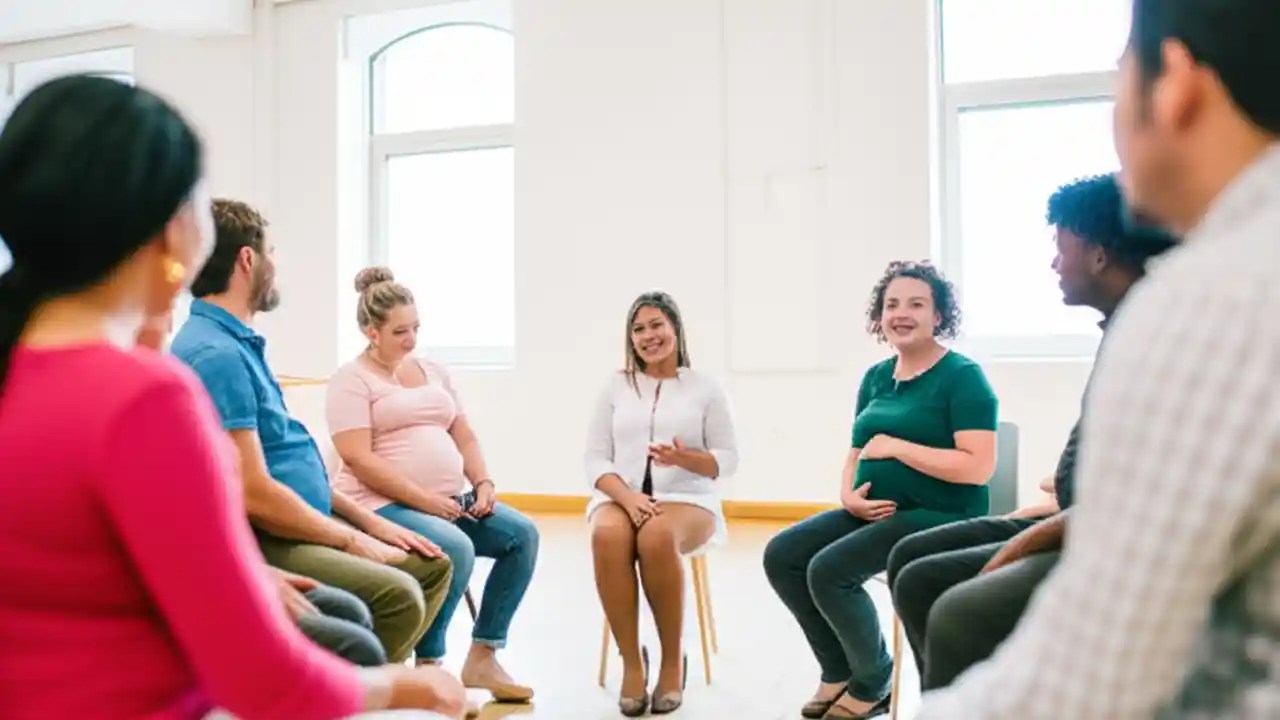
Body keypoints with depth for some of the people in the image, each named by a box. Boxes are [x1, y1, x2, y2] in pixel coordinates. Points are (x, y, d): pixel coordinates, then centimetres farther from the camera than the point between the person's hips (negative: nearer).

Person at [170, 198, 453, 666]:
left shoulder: (237, 344, 15)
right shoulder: (216, 354, -19)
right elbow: (254, 494, -24)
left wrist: (367, 521, 14)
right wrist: (353, 541, -11)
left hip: (294, 531, 11)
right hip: (256, 544, -11)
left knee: (431, 566, 12)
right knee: (397, 595, -28)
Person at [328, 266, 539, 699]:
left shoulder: (433, 371, 17)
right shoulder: (352, 380, -5)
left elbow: (464, 436, 18)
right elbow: (358, 460, -15)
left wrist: (483, 482, -1)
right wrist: (424, 500, -20)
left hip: (450, 500, 7)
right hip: (383, 504, -7)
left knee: (522, 534, -11)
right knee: (455, 548, -32)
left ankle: (482, 658, -4)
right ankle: (428, 665, -15)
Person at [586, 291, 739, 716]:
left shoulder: (705, 387, 8)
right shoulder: (616, 386, 12)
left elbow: (728, 459, 4)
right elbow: (595, 458, 6)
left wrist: (685, 458, -17)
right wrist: (628, 496, -14)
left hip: (686, 500, -1)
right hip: (620, 497, 2)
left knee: (658, 537, -38)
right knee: (607, 536, -36)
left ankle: (673, 661, -19)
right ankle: (631, 661, -22)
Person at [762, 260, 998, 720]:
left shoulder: (963, 376, -9)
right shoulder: (876, 377, 13)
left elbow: (979, 467, -19)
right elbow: (857, 455, 18)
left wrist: (896, 446, -18)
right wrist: (849, 495, -4)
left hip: (939, 516, -8)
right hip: (876, 511, 8)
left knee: (828, 569, -24)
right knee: (781, 555, -5)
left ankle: (873, 683, 1)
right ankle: (839, 672, 9)